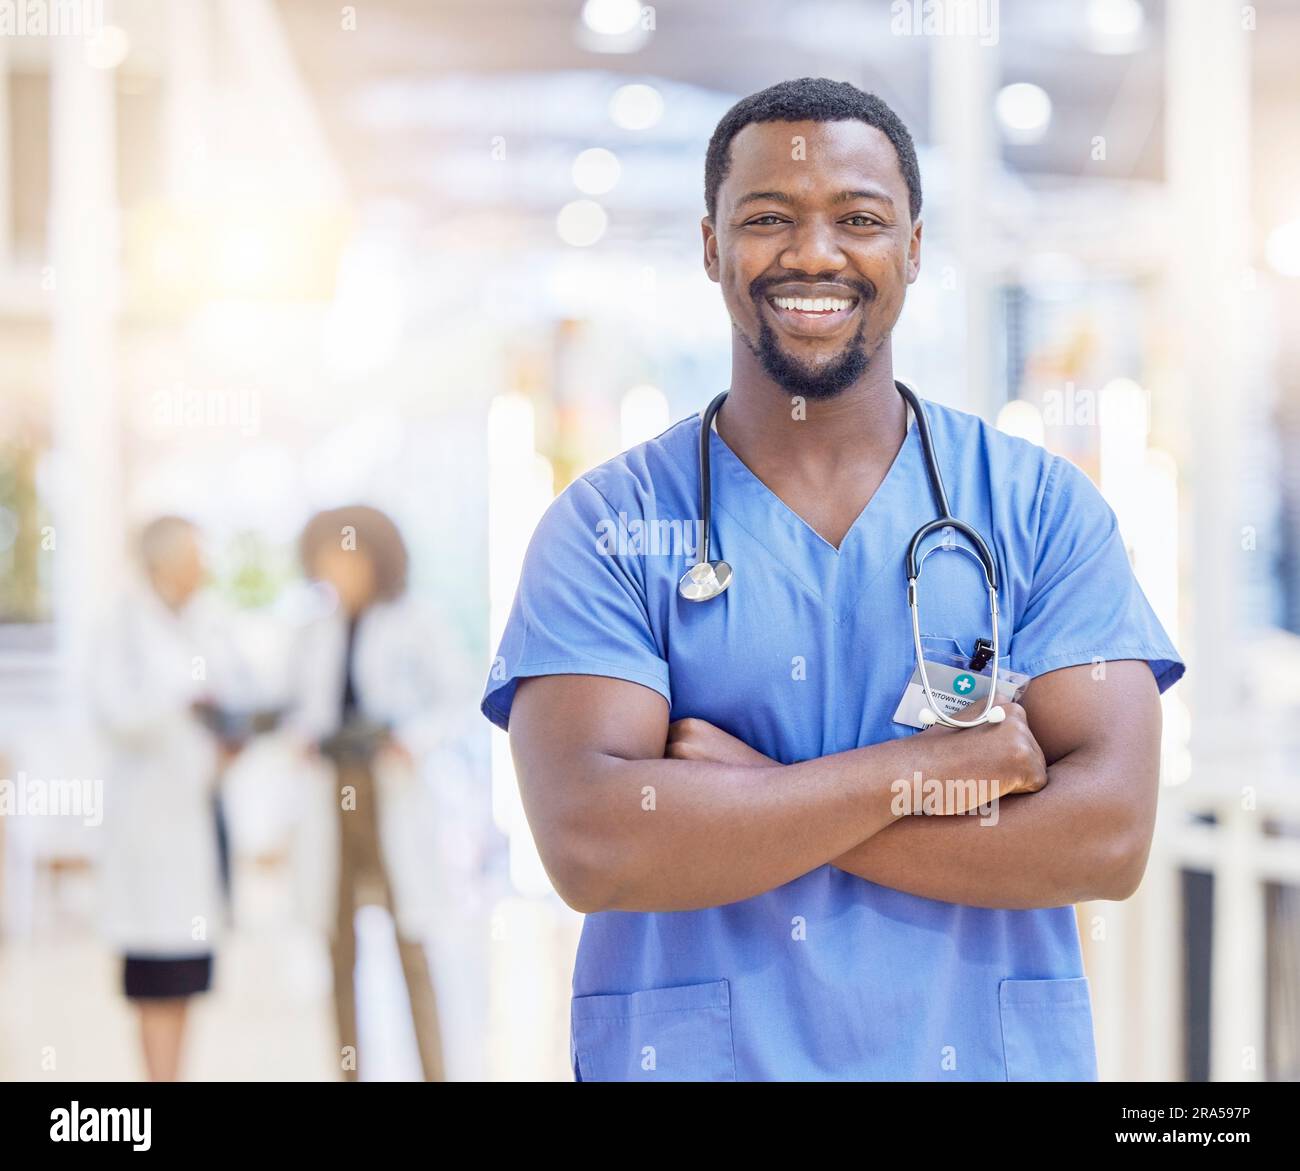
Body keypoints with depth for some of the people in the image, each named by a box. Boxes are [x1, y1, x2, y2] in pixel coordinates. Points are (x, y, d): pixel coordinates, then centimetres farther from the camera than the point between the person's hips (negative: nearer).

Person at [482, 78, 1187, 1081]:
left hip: (990, 1054, 1)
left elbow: (1109, 836, -12)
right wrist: (930, 763, -17)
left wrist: (756, 802, -16)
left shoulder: (1043, 506, -2)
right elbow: (591, 848, -17)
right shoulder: (605, 525, -5)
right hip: (690, 1055, -1)